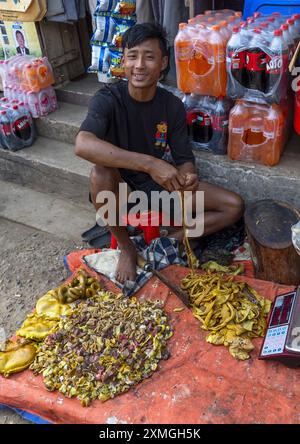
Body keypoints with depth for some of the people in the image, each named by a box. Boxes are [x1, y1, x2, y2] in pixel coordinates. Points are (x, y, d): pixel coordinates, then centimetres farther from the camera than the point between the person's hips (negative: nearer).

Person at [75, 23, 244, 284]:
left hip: (161, 185, 3)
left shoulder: (173, 106, -8)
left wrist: (188, 178, -33)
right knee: (100, 173, -38)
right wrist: (150, 163, -47)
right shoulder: (108, 99, -20)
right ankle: (126, 247, -13)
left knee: (235, 207, -7)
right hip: (121, 188, -3)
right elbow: (83, 145, -39)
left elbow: (184, 159, -7)